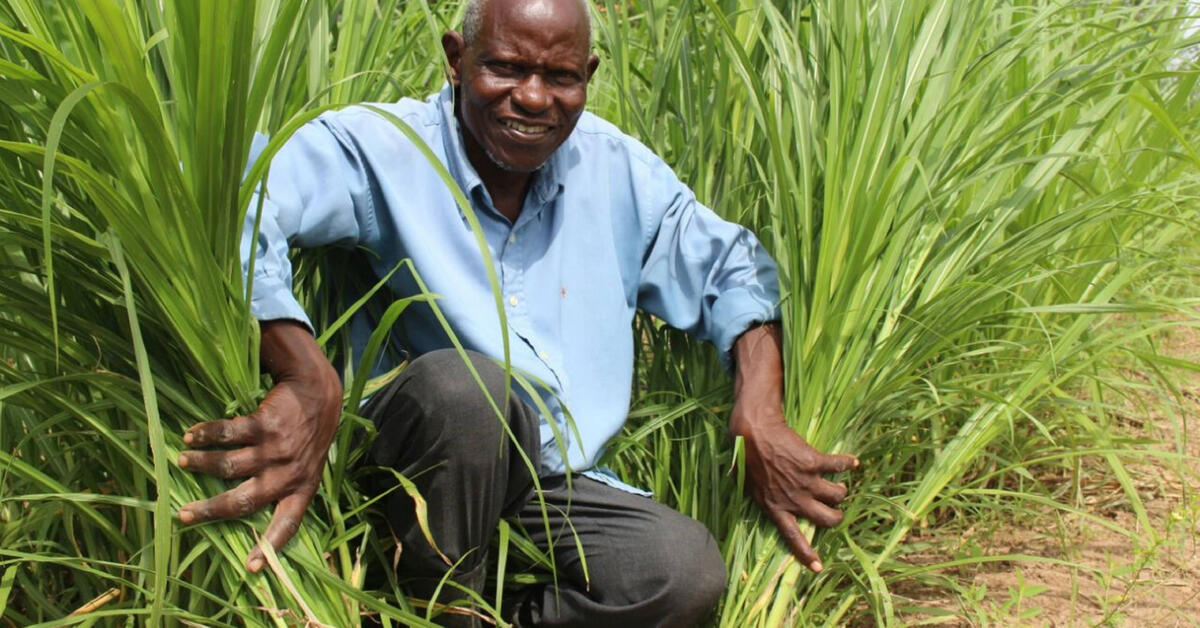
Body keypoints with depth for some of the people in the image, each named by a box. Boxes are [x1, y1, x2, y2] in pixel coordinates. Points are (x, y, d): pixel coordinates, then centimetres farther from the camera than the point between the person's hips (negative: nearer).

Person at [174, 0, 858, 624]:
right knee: (460, 382, -36)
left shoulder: (617, 169, 5)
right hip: (413, 467, -3)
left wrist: (760, 418, -3)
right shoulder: (379, 149, -12)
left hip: (559, 485, 4)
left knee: (690, 571, -23)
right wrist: (309, 382, -42)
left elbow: (732, 269, 13)